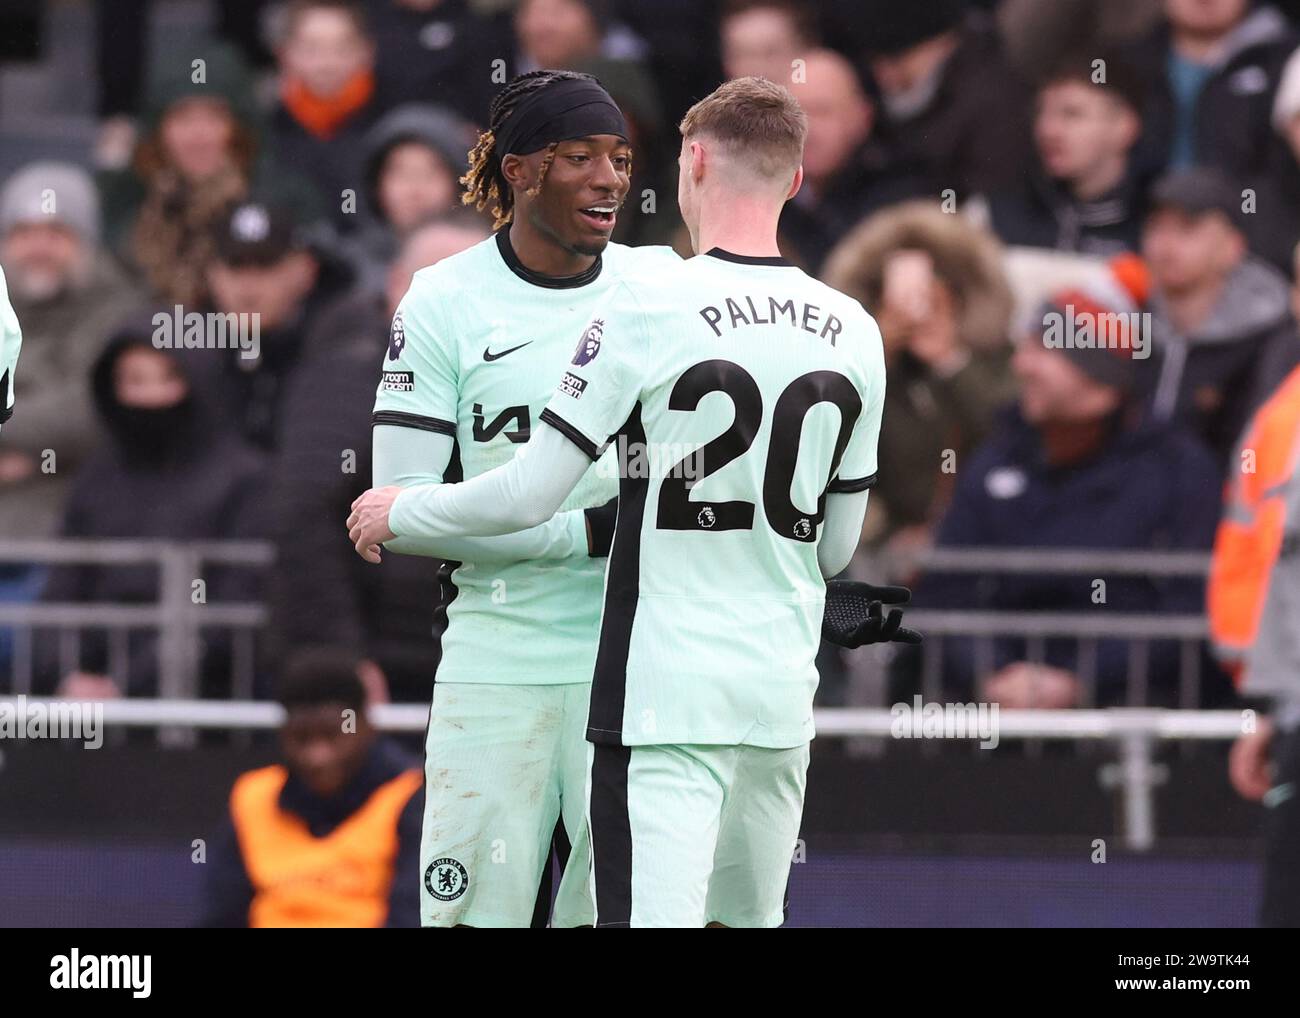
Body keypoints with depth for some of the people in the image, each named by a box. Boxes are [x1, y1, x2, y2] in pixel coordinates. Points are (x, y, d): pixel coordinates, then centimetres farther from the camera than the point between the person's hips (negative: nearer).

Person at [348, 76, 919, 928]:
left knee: (654, 915, -10)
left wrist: (399, 513, 9)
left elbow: (527, 497, -9)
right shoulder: (854, 332, 6)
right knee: (751, 918, 16)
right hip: (783, 696, 6)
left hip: (665, 692, -6)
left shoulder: (650, 307, -11)